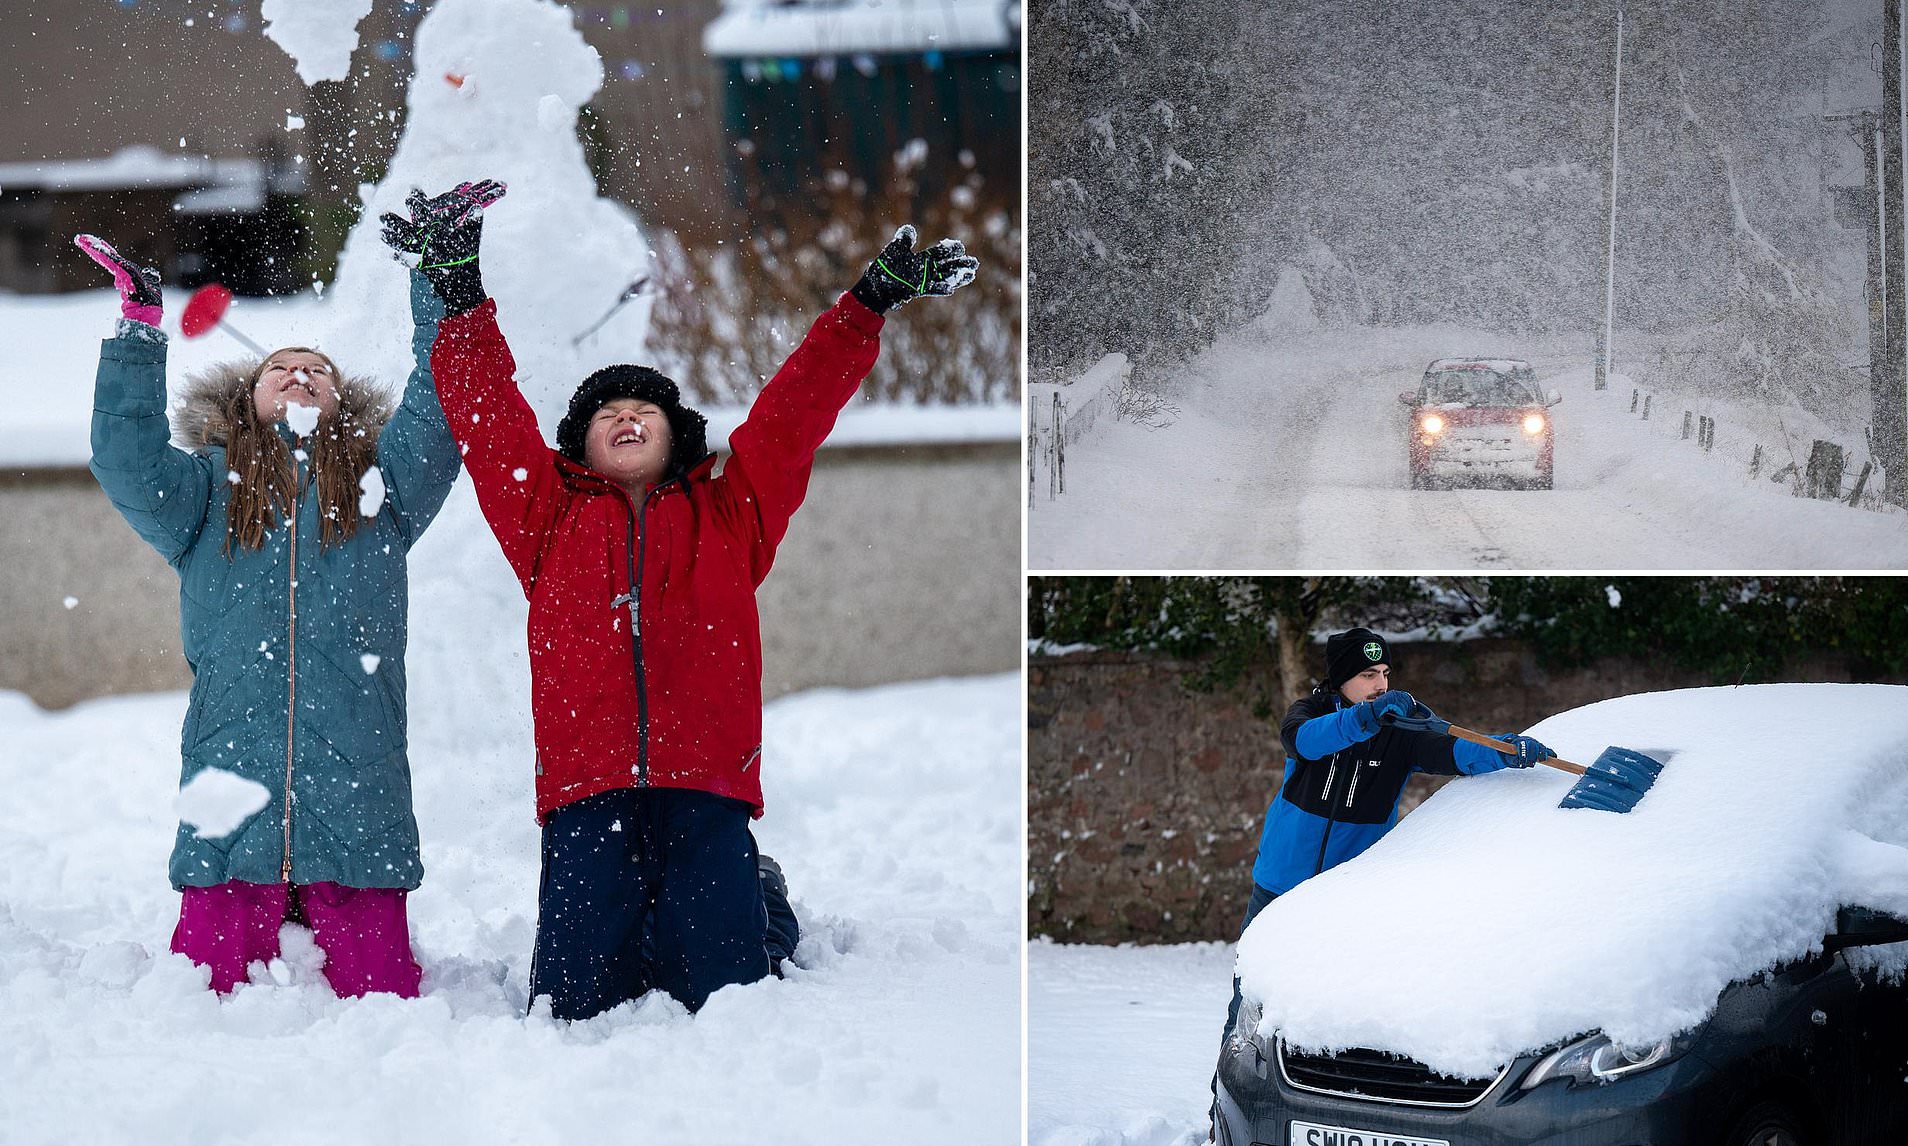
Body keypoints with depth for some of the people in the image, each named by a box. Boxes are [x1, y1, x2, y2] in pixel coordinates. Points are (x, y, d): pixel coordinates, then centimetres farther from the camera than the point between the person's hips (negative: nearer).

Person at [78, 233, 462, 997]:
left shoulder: (379, 485, 19)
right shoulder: (207, 488, 18)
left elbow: (437, 414, 7)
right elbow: (127, 465, 0)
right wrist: (138, 329, -4)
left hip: (356, 790, 0)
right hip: (233, 785, 0)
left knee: (378, 1003, 0)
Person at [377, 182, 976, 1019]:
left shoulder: (727, 517, 22)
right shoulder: (549, 519, 22)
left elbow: (793, 415, 18)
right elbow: (489, 420, 15)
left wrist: (866, 308, 13)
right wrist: (463, 300, 8)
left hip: (705, 798, 0)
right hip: (586, 798, 0)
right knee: (576, 1005, -8)